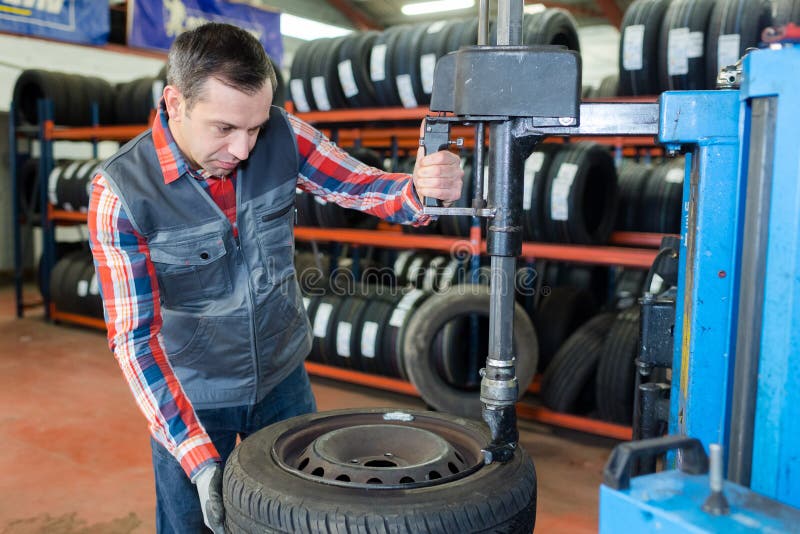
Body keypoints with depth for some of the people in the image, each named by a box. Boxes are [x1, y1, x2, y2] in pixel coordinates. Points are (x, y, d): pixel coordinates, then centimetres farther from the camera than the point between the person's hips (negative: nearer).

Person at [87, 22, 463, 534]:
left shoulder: (282, 136, -15)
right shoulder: (121, 192, -23)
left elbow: (363, 185, -11)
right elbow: (134, 335, -23)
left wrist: (422, 189, -36)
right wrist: (199, 460, -29)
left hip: (283, 376, 3)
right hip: (190, 397, -3)